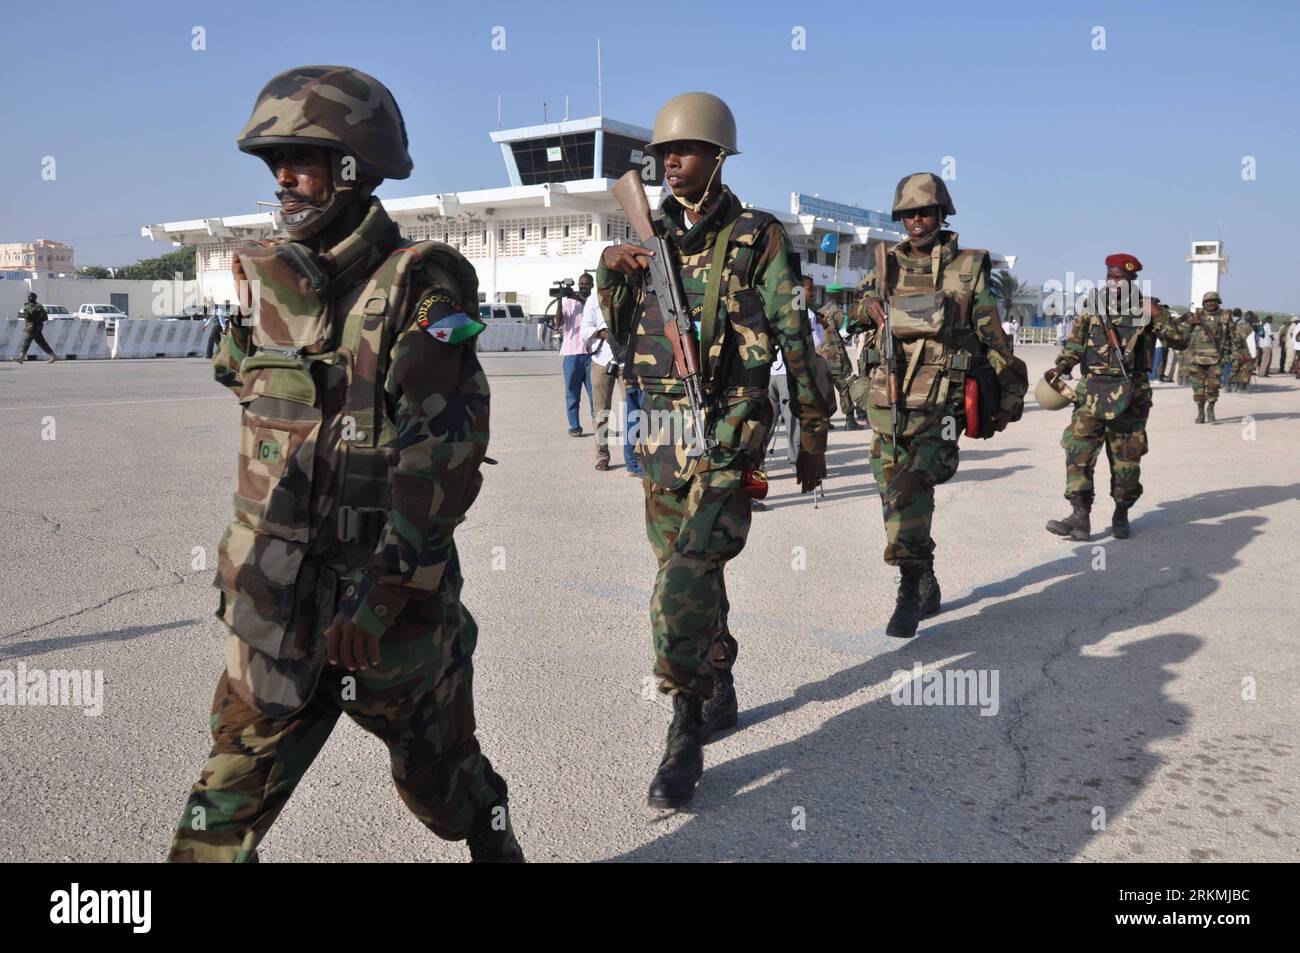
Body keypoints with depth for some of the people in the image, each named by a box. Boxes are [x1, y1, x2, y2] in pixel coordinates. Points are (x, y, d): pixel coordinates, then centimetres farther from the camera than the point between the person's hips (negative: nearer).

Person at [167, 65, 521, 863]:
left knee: (442, 779, 16)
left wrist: (383, 590, -22)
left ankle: (499, 850, 44)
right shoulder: (268, 280, 7)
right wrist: (244, 563, 17)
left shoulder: (420, 288, -13)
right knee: (223, 814, 8)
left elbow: (444, 456, -19)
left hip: (394, 595, -5)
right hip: (275, 599, 5)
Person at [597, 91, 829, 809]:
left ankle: (685, 733, -7)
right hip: (658, 430, 6)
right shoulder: (650, 239, 12)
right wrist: (608, 273, 0)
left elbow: (796, 343, -1)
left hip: (727, 432, -6)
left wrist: (813, 439, 0)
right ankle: (719, 695, 32)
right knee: (688, 573, 13)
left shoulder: (758, 239, -2)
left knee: (689, 575, -17)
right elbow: (621, 337, 18)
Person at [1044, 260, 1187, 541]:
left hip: (1130, 396, -2)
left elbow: (1180, 341, -4)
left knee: (1125, 459, 7)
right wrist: (1060, 367, -3)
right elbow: (1075, 344, 14)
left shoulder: (1146, 310, 1)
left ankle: (1121, 514, 23)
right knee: (1078, 450, -11)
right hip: (1092, 391, 2)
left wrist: (1158, 317, -18)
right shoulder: (1093, 307, 8)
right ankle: (1080, 517, -10)